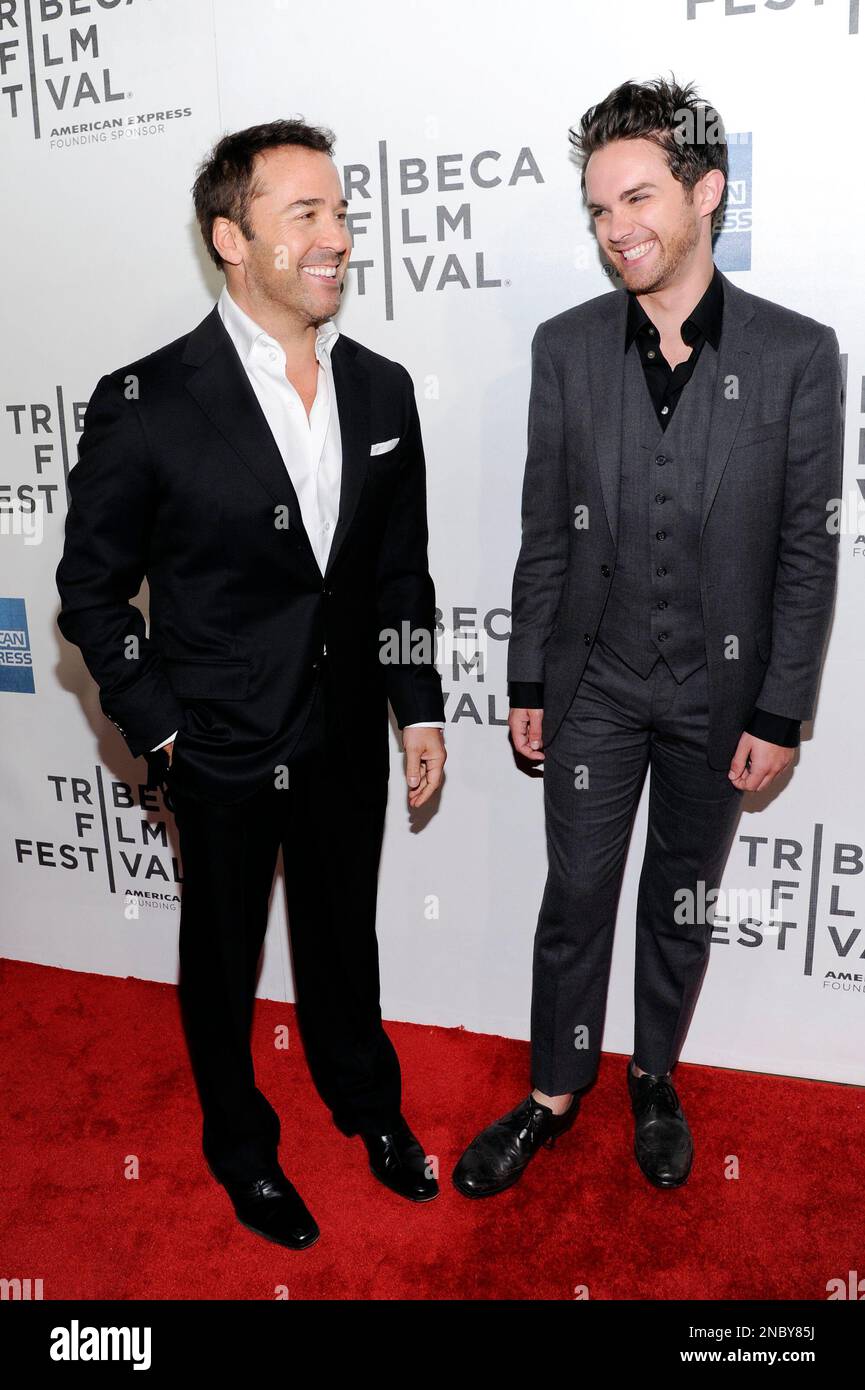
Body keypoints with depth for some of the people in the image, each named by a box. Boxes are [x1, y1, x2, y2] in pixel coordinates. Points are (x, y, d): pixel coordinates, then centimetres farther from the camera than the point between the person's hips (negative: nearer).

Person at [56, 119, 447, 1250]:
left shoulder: (383, 390, -1)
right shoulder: (145, 406, -16)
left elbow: (403, 569, 6)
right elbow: (91, 588, -7)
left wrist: (418, 707, 4)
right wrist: (159, 727, -10)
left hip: (347, 738, 4)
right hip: (223, 746, -3)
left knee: (345, 934, 23)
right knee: (222, 956, 18)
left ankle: (366, 1100, 51)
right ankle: (241, 1146, 45)